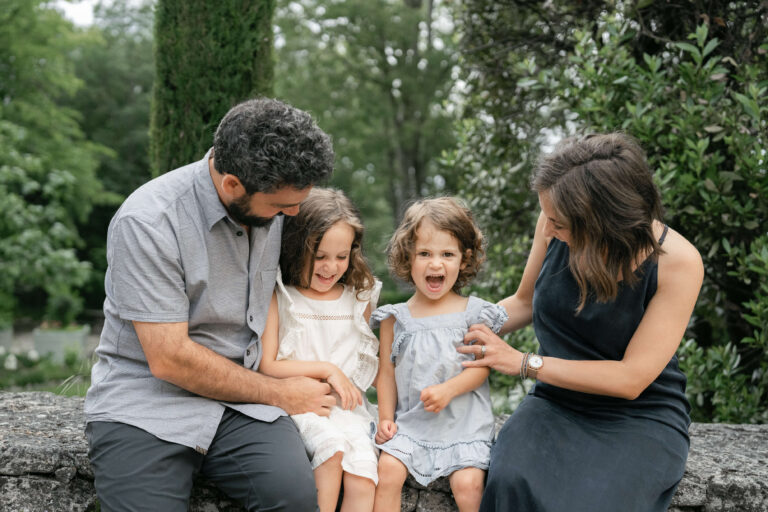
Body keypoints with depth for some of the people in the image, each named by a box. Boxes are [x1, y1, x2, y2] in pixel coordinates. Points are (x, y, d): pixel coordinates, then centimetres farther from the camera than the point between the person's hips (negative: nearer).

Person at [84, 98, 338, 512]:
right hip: (145, 401, -4)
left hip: (240, 397, 4)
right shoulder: (147, 221, -17)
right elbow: (169, 358, -17)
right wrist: (279, 395, -9)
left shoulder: (275, 204, 2)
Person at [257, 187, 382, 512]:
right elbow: (266, 366, -3)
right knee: (333, 445, -33)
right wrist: (326, 369, -6)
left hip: (348, 404, 3)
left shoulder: (359, 298, 13)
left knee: (363, 479, -24)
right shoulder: (278, 298, 2)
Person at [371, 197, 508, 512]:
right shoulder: (395, 318, 6)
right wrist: (386, 418, 1)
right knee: (387, 470, -18)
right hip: (410, 423, 2)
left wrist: (449, 389, -20)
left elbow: (481, 367, -4)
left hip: (463, 425, -2)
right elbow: (386, 372, 10)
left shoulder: (473, 313, 0)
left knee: (468, 483, -18)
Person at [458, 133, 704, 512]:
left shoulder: (677, 262, -17)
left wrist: (522, 363, -20)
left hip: (639, 417, -3)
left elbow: (631, 379, -19)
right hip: (555, 403, 3)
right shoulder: (556, 226, -6)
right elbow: (525, 302, 15)